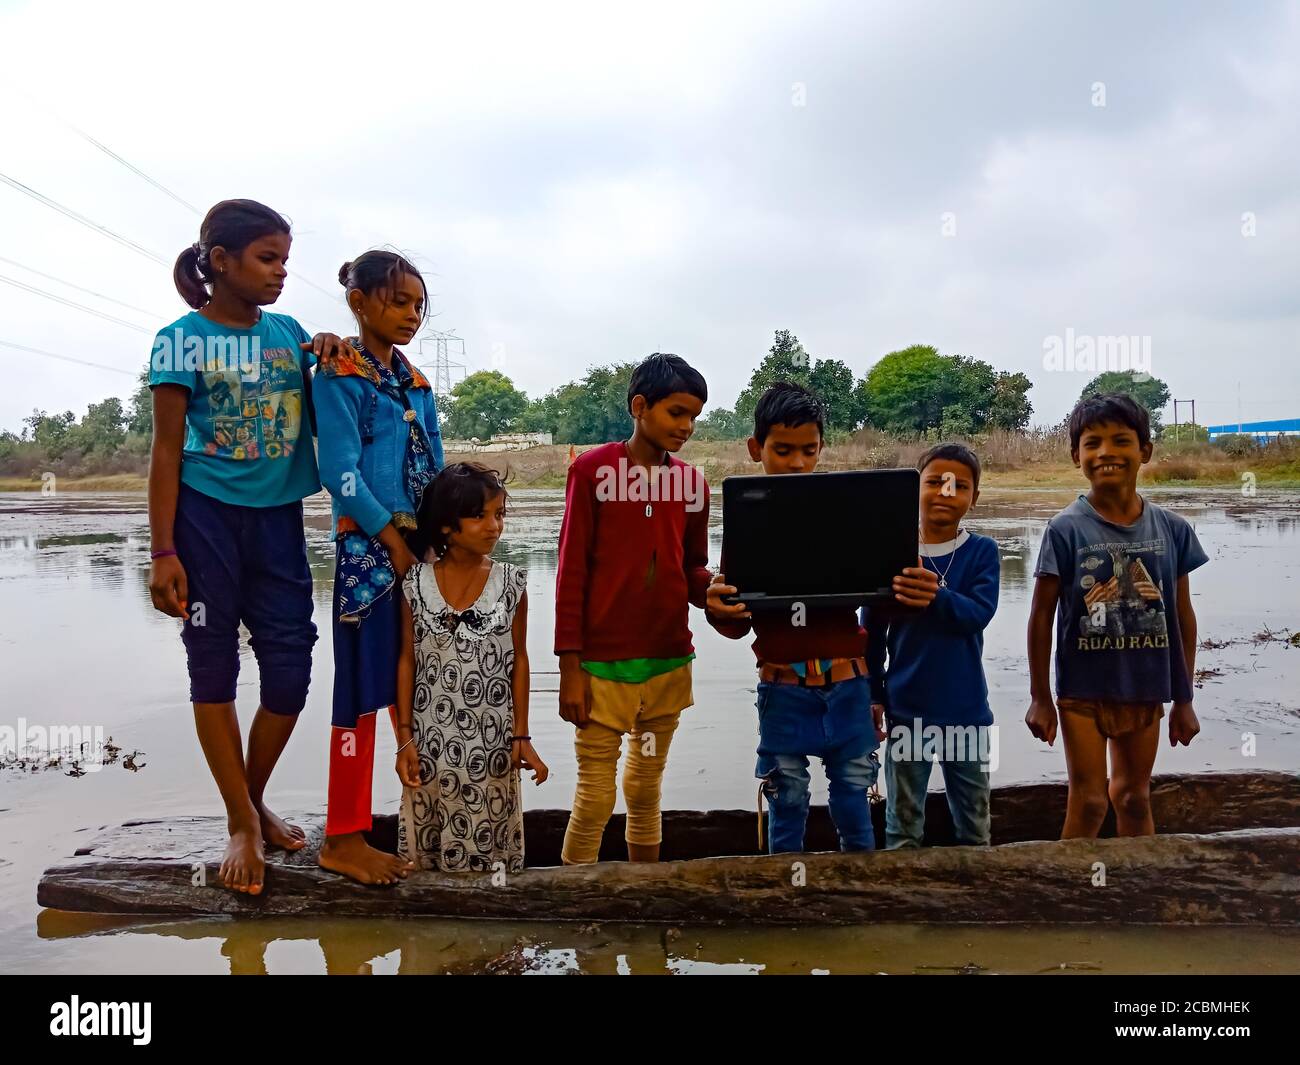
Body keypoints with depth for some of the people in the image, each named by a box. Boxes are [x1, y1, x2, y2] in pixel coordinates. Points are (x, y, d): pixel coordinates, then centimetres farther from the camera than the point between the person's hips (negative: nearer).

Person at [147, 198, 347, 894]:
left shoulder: (288, 332, 8)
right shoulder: (183, 339, -4)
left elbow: (315, 419, 15)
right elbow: (167, 450, -5)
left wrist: (327, 360, -3)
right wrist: (163, 552, -9)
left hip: (278, 517, 4)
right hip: (206, 516, -4)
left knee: (290, 667, 3)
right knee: (214, 665, 4)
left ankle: (255, 801, 27)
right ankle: (241, 824, 17)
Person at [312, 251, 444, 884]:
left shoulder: (415, 382, 15)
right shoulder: (338, 374, -5)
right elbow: (340, 472, -13)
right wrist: (391, 538, -13)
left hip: (421, 547, 7)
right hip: (368, 547, -7)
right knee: (362, 689, -3)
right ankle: (344, 840, 8)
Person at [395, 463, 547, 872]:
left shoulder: (511, 583, -4)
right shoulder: (417, 582, -4)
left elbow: (518, 660, 1)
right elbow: (407, 660, 1)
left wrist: (521, 736, 0)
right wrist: (405, 737, -2)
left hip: (492, 739, 0)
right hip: (431, 739, 0)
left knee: (487, 853, 8)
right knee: (428, 852, 11)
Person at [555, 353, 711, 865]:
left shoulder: (692, 482, 6)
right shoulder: (593, 469, -6)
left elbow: (692, 570, 12)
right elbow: (572, 571, -7)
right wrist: (570, 667, -9)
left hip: (669, 662, 5)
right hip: (603, 666, -4)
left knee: (646, 792, 17)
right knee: (594, 800, 0)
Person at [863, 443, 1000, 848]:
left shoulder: (982, 551, -2)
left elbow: (979, 614, -16)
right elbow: (871, 632, 0)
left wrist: (932, 592, -32)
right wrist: (872, 696, 0)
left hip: (967, 709, 1)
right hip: (906, 709, -1)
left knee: (975, 825, 17)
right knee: (903, 828, 12)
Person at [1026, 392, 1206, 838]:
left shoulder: (1172, 529, -2)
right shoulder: (1066, 529, -11)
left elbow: (1182, 616, 5)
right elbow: (1042, 615, -6)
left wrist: (1184, 699, 7)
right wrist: (1039, 697, -5)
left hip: (1146, 690, 3)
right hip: (1083, 689, -3)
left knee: (1135, 799, 18)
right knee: (1088, 803, 4)